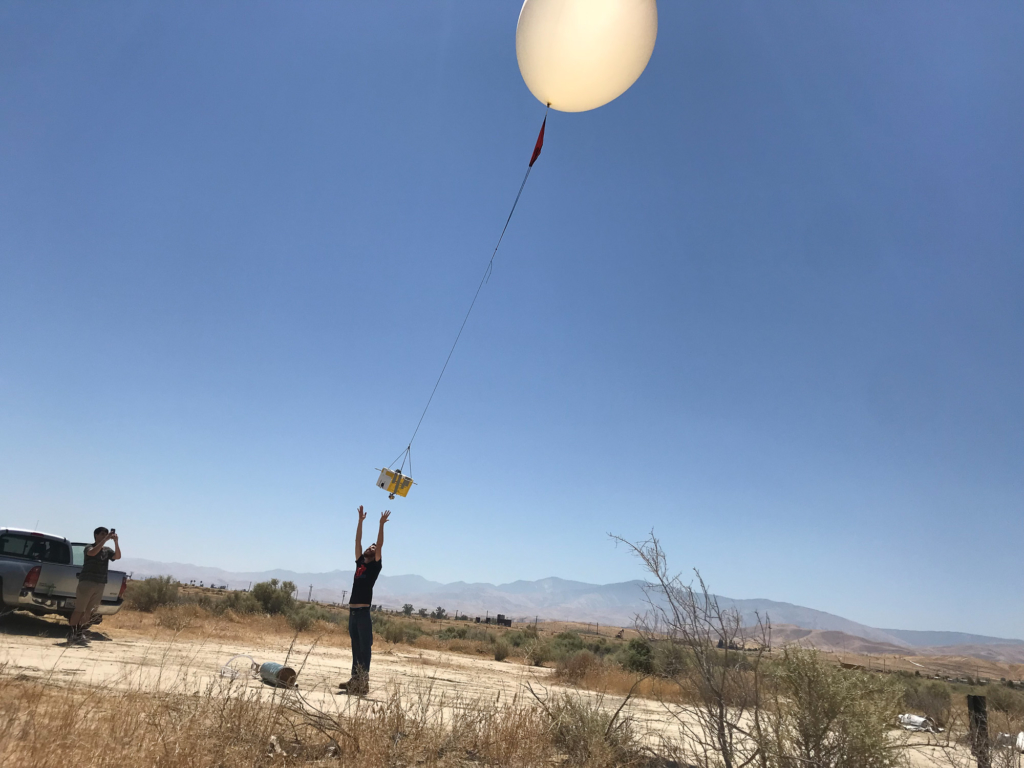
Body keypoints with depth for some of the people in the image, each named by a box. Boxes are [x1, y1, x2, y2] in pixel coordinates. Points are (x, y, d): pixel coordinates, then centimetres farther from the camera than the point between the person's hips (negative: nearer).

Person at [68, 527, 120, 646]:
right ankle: (72, 634, 4)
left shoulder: (107, 550, 11)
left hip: (100, 584, 4)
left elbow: (118, 556, -6)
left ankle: (79, 634, 15)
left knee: (88, 612, 7)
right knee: (79, 610, -3)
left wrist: (116, 542, -17)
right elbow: (92, 552, -24)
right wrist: (105, 539, -28)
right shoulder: (89, 548, 0)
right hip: (86, 582, -4)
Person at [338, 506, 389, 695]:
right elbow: (357, 541, 15)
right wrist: (360, 520, 14)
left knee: (364, 648, -2)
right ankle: (354, 680, 20)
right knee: (356, 648, 13)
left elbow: (380, 545, -10)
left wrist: (381, 524, -13)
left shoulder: (375, 566, -1)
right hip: (352, 612, 7)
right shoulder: (359, 563, 14)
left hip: (363, 613, -7)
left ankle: (363, 682, 1)